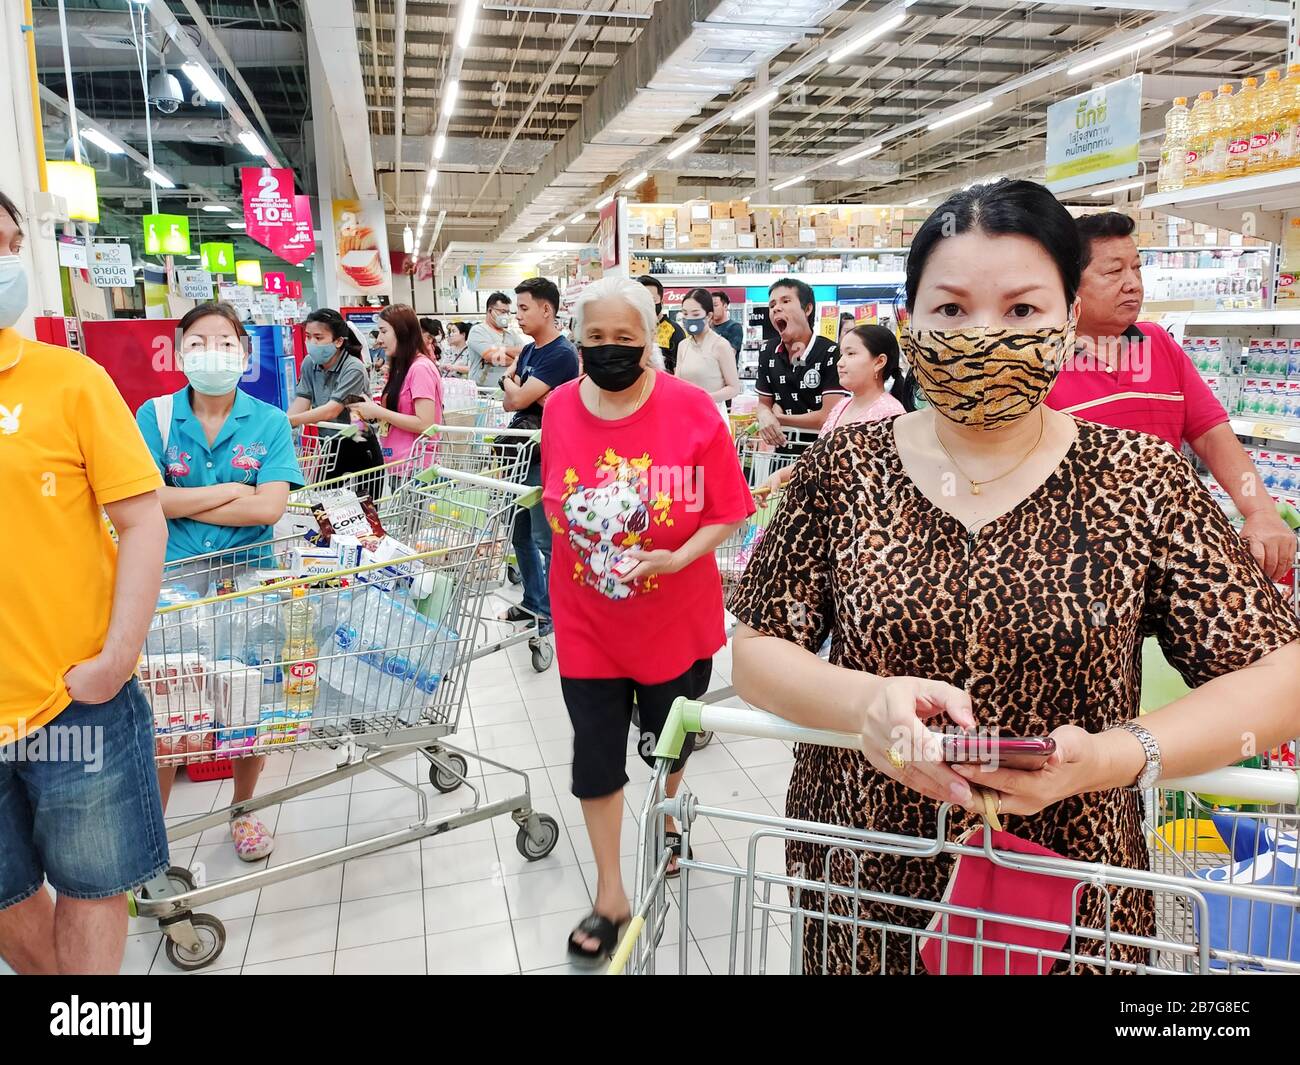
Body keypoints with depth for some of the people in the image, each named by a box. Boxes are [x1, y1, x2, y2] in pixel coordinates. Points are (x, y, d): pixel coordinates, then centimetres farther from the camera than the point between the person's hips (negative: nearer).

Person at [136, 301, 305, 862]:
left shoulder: (269, 422, -3)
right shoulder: (155, 415, -1)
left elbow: (269, 507, -15)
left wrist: (181, 503, -11)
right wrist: (231, 490, -13)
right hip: (171, 584, 0)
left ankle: (244, 810, 36)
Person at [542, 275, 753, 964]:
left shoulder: (691, 410, -15)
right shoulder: (559, 410, -6)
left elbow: (729, 513, -10)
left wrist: (676, 558, -25)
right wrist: (585, 550, 10)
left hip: (674, 621, -1)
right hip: (587, 623, 1)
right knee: (596, 755, 7)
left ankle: (667, 821, 53)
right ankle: (610, 896, 26)